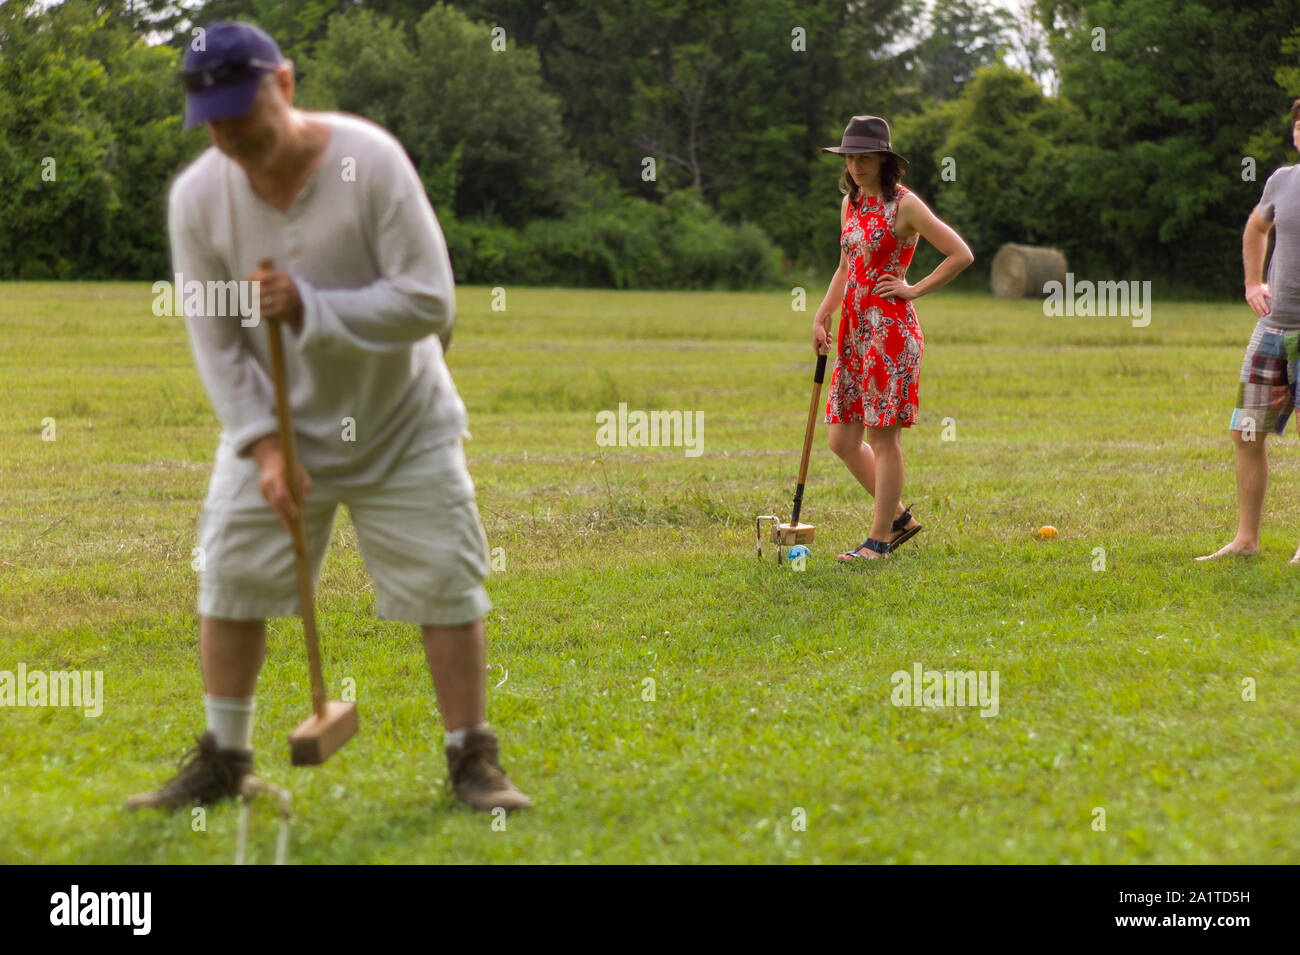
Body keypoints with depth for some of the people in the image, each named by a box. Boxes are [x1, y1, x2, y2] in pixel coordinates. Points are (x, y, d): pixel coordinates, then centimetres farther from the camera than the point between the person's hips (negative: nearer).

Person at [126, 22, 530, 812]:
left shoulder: (369, 160, -23)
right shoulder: (198, 194, -14)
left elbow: (429, 301, -25)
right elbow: (214, 339, -9)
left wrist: (309, 308, -34)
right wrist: (263, 445, -18)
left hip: (402, 427, -2)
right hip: (274, 427, 3)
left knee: (447, 589, -3)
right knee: (229, 584, 4)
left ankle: (473, 761, 9)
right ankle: (223, 760, 19)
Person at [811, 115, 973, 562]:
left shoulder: (904, 204, -9)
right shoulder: (850, 203, 13)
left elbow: (961, 254, -11)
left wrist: (914, 289, -8)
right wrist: (821, 315, 12)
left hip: (891, 329, -8)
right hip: (855, 329, 8)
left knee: (883, 437, -3)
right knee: (841, 438, 7)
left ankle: (879, 538, 5)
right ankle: (900, 517, 22)